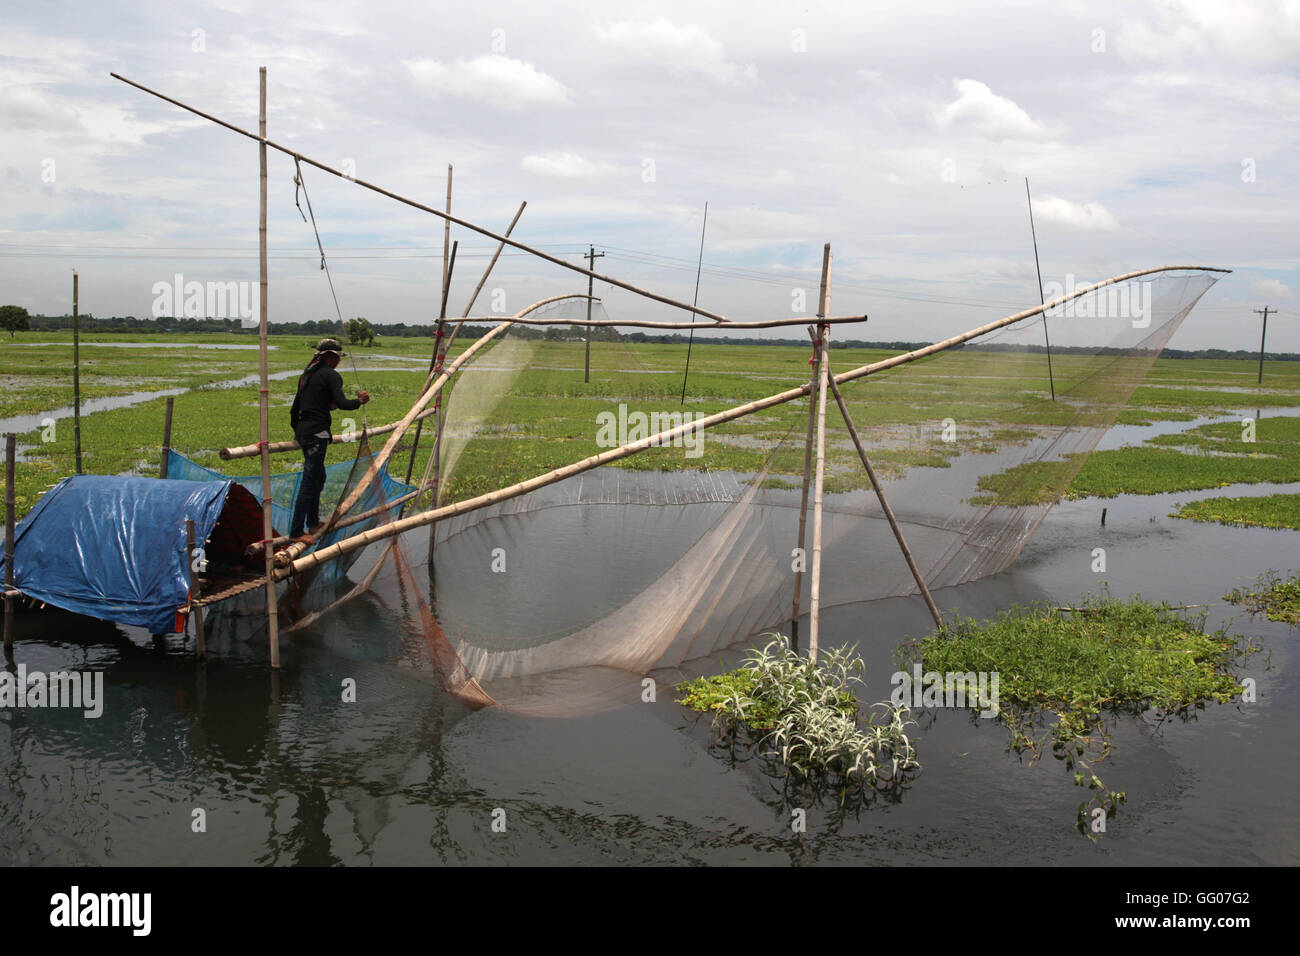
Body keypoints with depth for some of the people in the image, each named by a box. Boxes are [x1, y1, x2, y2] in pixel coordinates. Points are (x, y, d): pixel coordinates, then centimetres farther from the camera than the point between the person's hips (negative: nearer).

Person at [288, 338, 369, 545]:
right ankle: (296, 532, -7)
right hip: (317, 434, -9)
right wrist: (359, 400, -1)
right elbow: (342, 404, -20)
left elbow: (295, 408, 22)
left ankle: (313, 523, 30)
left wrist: (296, 431, 35)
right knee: (309, 482, -7)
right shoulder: (331, 376, -8)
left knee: (318, 476, 22)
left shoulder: (306, 375, 17)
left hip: (303, 432, 9)